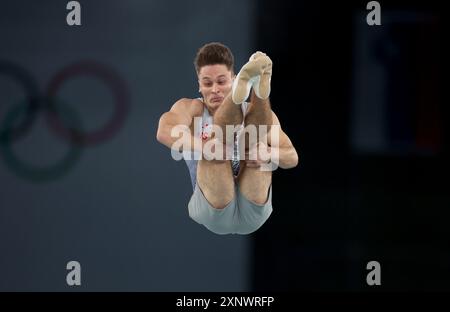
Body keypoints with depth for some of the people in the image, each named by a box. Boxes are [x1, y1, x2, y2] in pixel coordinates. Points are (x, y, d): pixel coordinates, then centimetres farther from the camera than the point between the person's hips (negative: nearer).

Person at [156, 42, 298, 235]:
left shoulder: (253, 112, 17)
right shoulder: (190, 108, 12)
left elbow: (292, 158, 5)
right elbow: (164, 133, -12)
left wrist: (270, 153, -19)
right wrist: (203, 147, -32)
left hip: (253, 212, 2)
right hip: (214, 208, -2)